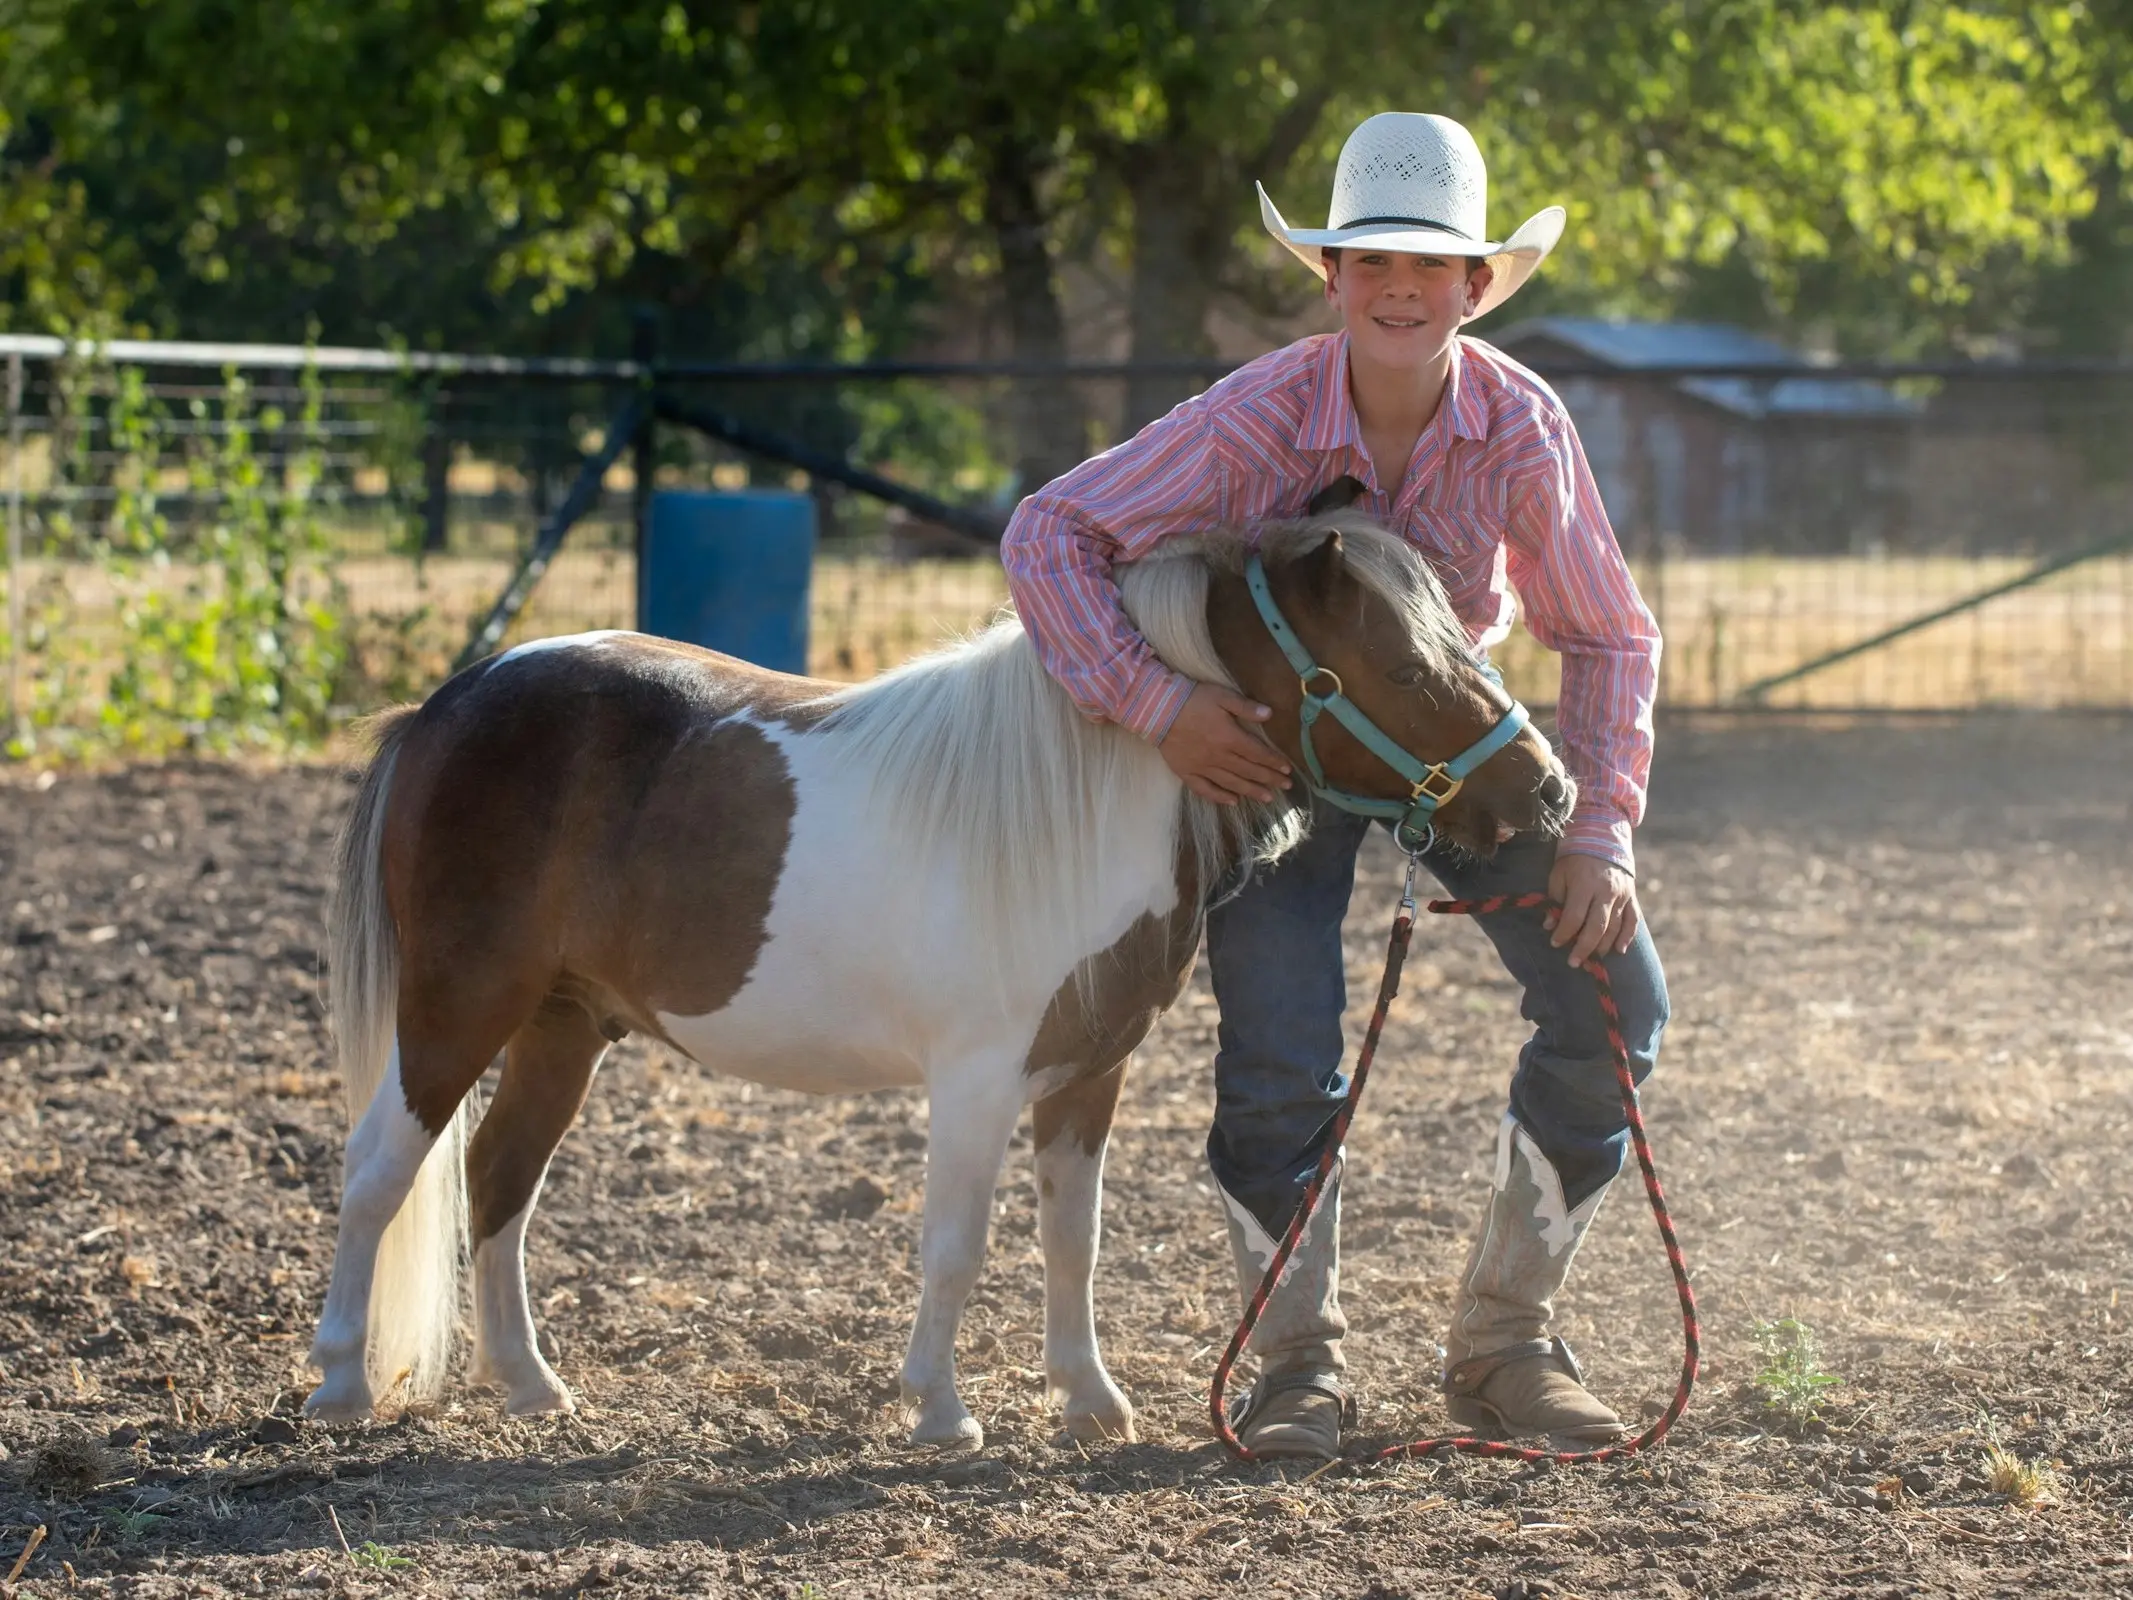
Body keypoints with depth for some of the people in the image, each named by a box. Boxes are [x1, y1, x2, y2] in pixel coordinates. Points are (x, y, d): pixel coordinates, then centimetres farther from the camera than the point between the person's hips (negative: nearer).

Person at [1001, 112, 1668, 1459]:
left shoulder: (1523, 426, -21)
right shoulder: (1258, 420, -28)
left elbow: (1611, 637, -10)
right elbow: (1050, 533, -24)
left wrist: (1601, 831, -20)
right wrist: (1157, 704, -35)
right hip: (1272, 734, -3)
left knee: (1616, 1005, -8)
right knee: (1282, 1063, -15)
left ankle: (1504, 1342, 8)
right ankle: (1302, 1365, 9)